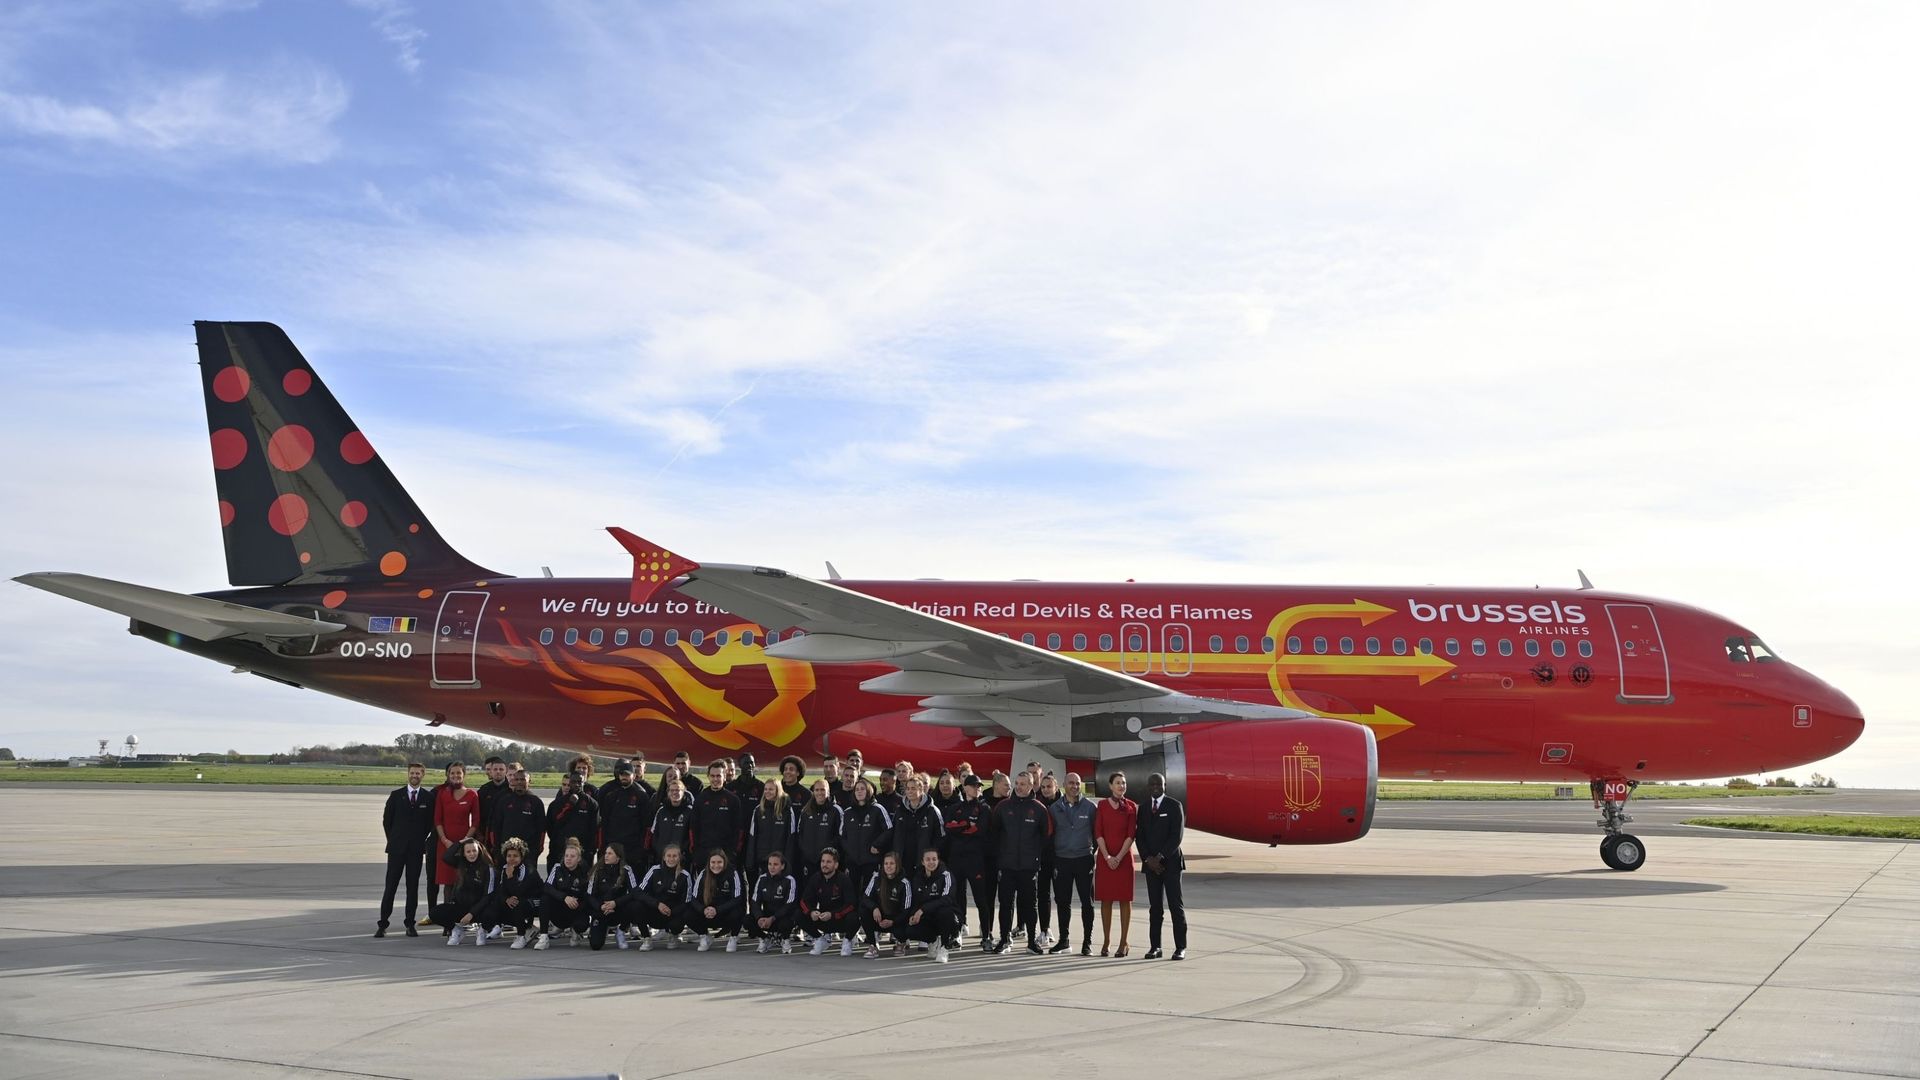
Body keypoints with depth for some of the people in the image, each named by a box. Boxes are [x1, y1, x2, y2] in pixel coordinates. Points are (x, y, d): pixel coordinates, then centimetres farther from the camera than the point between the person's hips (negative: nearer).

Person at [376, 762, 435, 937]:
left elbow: (430, 824, 9)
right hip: (396, 848, 0)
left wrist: (421, 841, 4)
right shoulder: (396, 795, 4)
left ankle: (410, 924, 8)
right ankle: (383, 924, 0)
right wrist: (392, 839, 6)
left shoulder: (428, 798, 4)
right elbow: (386, 820, 8)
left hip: (417, 849, 0)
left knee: (413, 887, 3)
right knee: (390, 886, -2)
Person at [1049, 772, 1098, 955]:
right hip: (1062, 860, 2)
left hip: (1084, 859, -2)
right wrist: (1052, 860, 5)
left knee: (1087, 902, 0)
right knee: (1063, 902, 8)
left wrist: (1093, 850, 1)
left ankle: (1087, 941, 8)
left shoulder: (1090, 807, 0)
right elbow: (1050, 834, 8)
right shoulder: (1054, 808, 5)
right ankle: (1064, 939, 20)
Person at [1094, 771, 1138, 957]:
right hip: (1104, 858, 1)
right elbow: (1098, 833, 0)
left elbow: (1131, 835, -2)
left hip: (1124, 858, -1)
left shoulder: (1131, 807, 3)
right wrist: (1107, 857, -9)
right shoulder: (1102, 805, 4)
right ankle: (1106, 940, 9)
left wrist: (1119, 857, -11)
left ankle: (1123, 942, 5)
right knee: (1106, 900, 2)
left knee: (1125, 900, 0)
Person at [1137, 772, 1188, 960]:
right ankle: (1154, 946, 7)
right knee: (1154, 906, 5)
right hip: (1150, 863, 4)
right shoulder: (1143, 807, 12)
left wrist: (1160, 857, -13)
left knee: (1175, 905, -4)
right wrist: (1148, 858, -6)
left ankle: (1180, 947, 0)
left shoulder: (1174, 805, -1)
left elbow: (1177, 835, -8)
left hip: (1170, 862, -4)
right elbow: (1140, 836, 9)